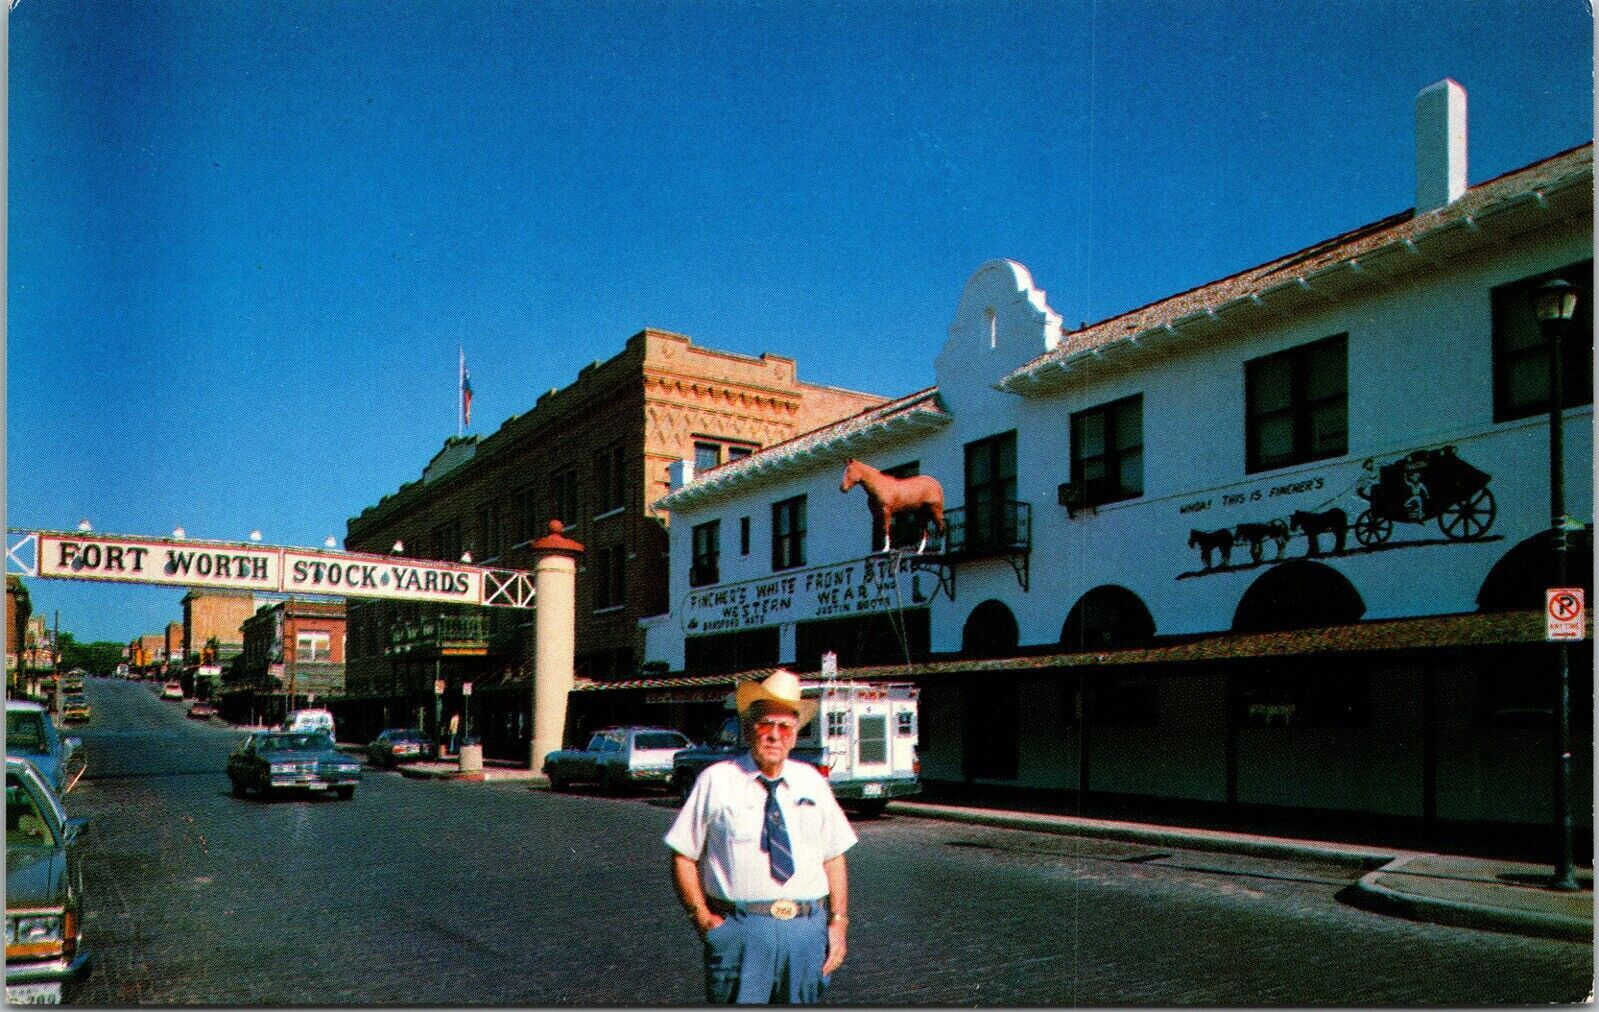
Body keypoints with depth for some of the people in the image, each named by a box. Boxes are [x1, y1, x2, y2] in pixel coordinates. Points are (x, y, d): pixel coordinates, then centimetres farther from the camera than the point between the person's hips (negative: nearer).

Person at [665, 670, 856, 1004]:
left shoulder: (812, 782, 10)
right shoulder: (717, 781, 0)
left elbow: (834, 858, 11)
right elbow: (683, 857, 2)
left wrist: (838, 922, 3)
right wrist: (702, 918, -6)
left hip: (808, 929, 3)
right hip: (739, 929, -3)